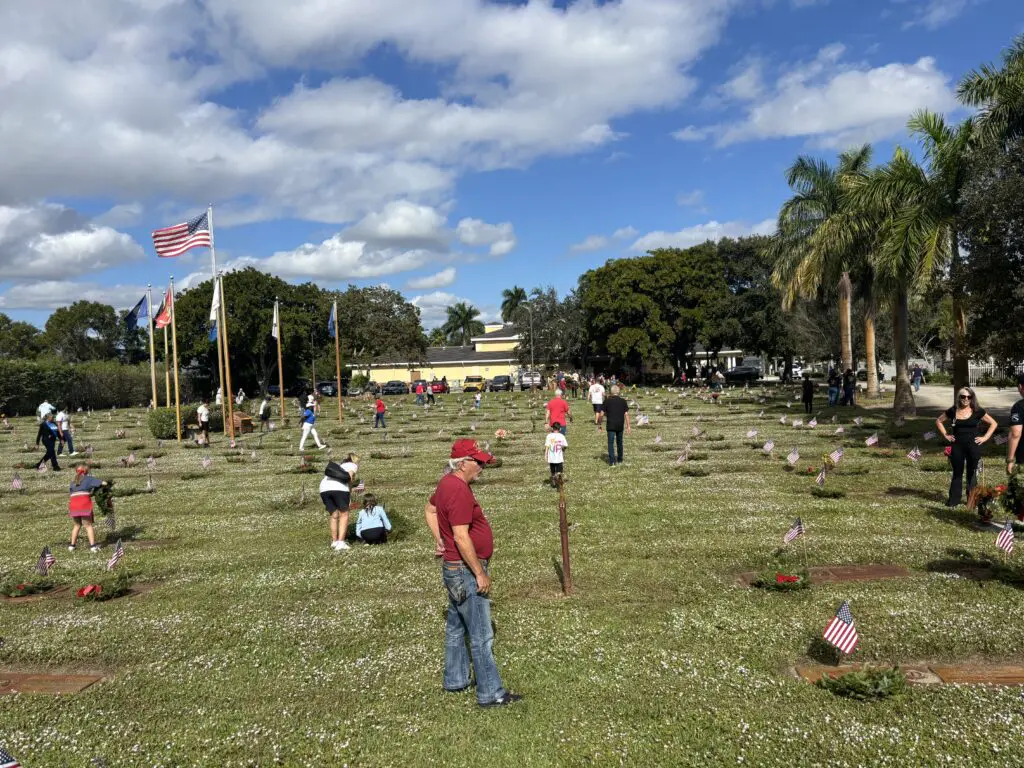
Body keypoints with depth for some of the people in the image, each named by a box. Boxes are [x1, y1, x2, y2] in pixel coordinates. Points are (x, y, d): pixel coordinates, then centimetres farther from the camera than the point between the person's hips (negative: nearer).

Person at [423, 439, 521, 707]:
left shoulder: (447, 483, 7)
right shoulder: (459, 490, -25)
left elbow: (429, 510, 24)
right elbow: (461, 537, -28)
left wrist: (439, 540, 15)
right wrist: (480, 574, -21)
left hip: (454, 567, 11)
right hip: (466, 571, -11)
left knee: (456, 627, 21)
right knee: (481, 636, -2)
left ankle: (454, 680, 34)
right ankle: (490, 693, 6)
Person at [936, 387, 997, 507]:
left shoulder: (978, 412, -2)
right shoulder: (953, 411, 1)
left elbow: (993, 423, 6)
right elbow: (939, 421, 13)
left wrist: (985, 437, -2)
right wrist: (946, 435, 4)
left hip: (973, 447, -1)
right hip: (957, 446, 1)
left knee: (972, 473, 8)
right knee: (957, 473, 8)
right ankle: (954, 499, 14)